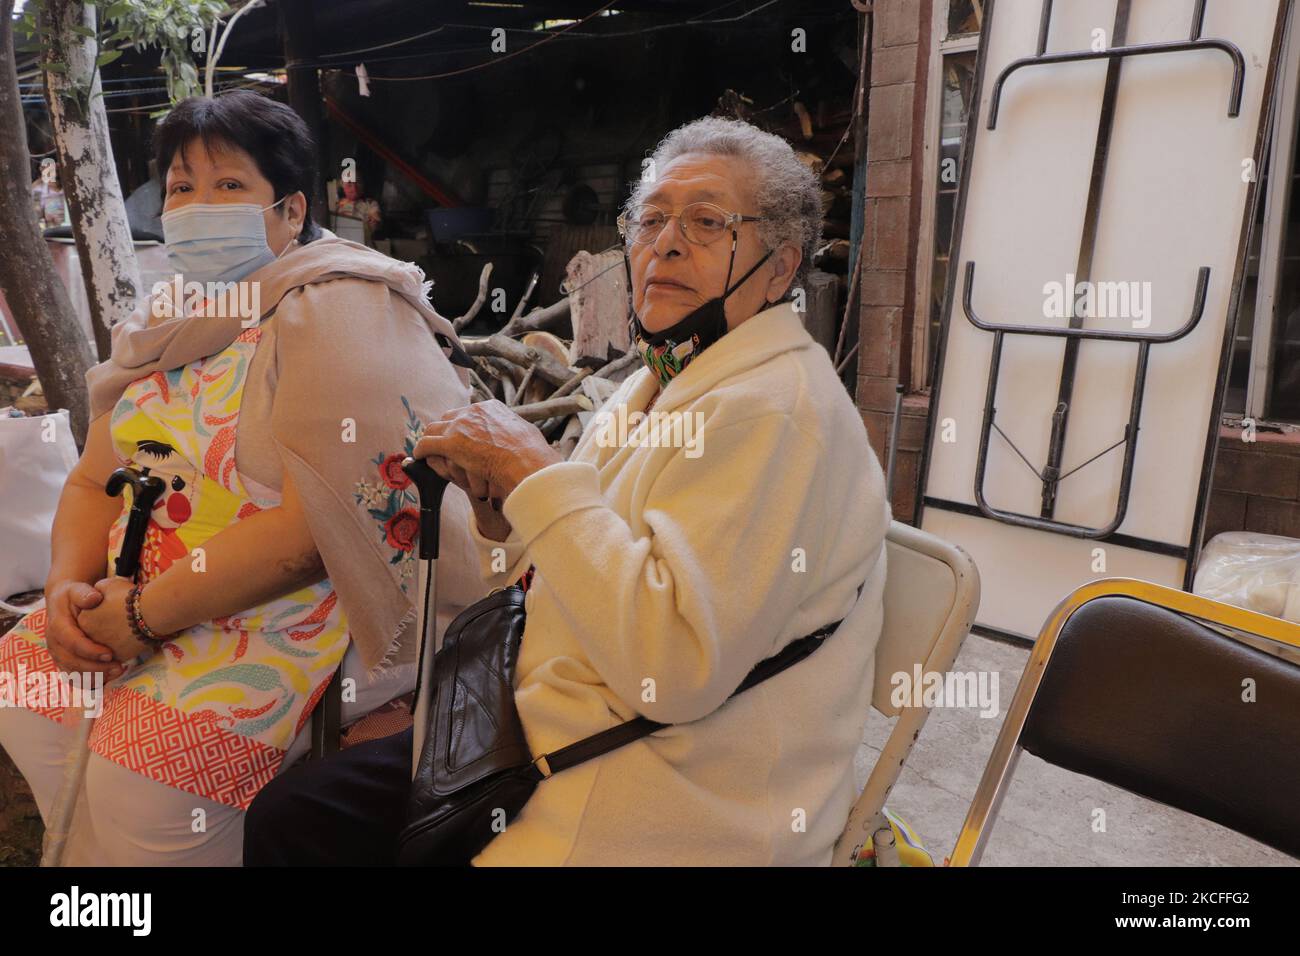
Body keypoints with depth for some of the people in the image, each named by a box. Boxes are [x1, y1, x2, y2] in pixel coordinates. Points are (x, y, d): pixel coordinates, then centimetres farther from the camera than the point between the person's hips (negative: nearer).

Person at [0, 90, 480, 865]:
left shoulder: (336, 313, -14)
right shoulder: (168, 321, 11)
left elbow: (317, 524, -23)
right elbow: (94, 482, 14)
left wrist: (145, 613, -17)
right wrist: (69, 587, -6)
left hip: (307, 602, -8)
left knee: (149, 759, -21)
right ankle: (90, 843, 26)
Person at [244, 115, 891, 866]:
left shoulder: (774, 410, -19)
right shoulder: (661, 382, 11)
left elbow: (675, 667, -28)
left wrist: (538, 473, -23)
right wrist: (498, 497, -4)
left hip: (671, 812, -8)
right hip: (551, 734, 8)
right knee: (289, 817, 3)